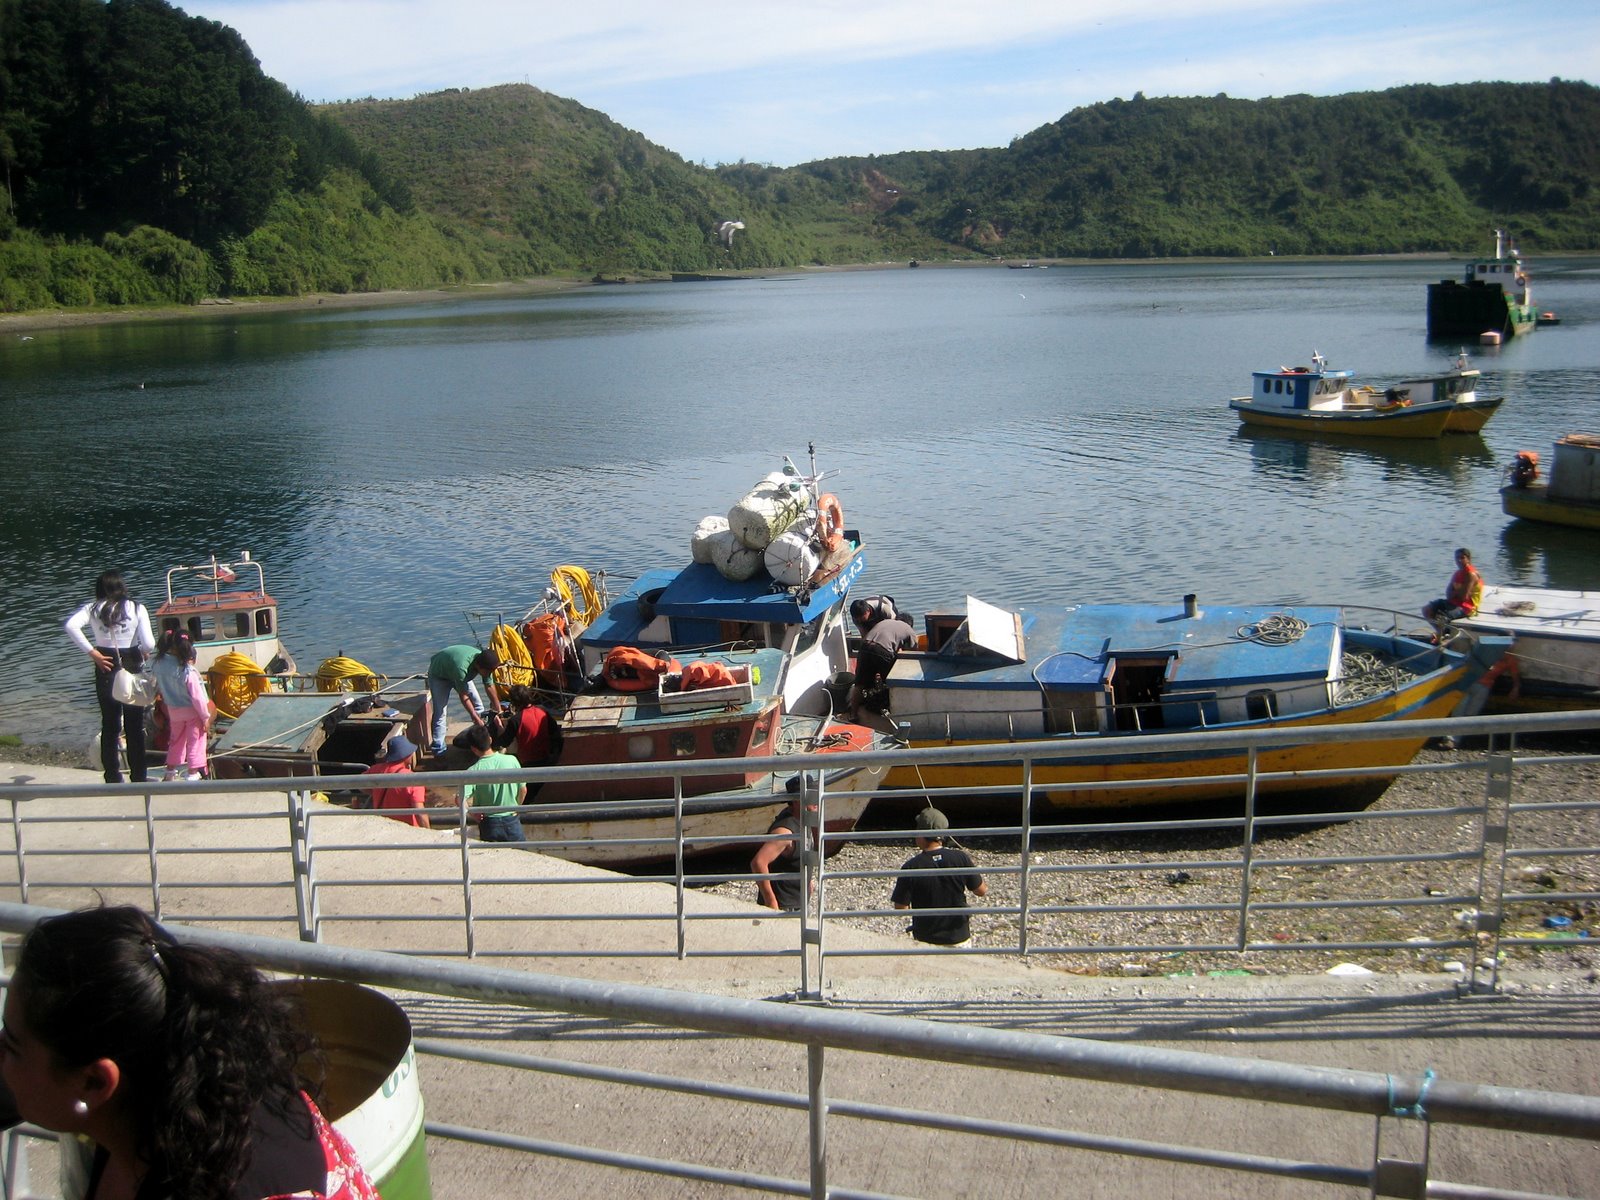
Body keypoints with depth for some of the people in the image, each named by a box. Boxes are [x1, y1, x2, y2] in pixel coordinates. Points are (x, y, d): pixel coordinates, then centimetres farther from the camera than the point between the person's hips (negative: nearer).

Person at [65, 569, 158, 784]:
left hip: (106, 669, 2)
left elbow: (71, 625, -18)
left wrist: (92, 652, -13)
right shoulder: (136, 608, -5)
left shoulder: (93, 609, 0)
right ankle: (139, 778, 13)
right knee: (135, 726, 8)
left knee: (109, 724, 12)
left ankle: (113, 778, 15)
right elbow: (149, 644, -15)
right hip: (132, 668, -1)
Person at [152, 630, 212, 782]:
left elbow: (161, 689, 1)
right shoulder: (188, 672, -26)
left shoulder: (160, 666, -13)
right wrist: (205, 717, -11)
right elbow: (197, 697, -20)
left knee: (175, 740, 22)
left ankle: (171, 770, 33)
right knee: (195, 742, 6)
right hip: (192, 712, -5)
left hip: (173, 711, 5)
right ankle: (192, 773, 7)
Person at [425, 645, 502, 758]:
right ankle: (439, 751, -8)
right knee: (440, 713, -12)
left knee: (478, 704, 2)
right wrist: (476, 718, -27)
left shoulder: (485, 664, -26)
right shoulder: (461, 667, -45)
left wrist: (498, 711, -7)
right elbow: (463, 696, -32)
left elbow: (490, 687, -11)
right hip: (439, 675, -6)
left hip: (461, 675, 6)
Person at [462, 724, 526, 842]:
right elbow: (523, 790, -3)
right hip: (512, 821, 1)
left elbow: (461, 799, -25)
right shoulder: (511, 760, -11)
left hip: (489, 824, -1)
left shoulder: (473, 771, -17)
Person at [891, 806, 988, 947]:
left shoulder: (911, 867, -17)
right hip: (959, 937, 2)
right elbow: (981, 891, 1)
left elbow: (900, 907, -10)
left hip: (926, 940, -2)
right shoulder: (961, 858, -12)